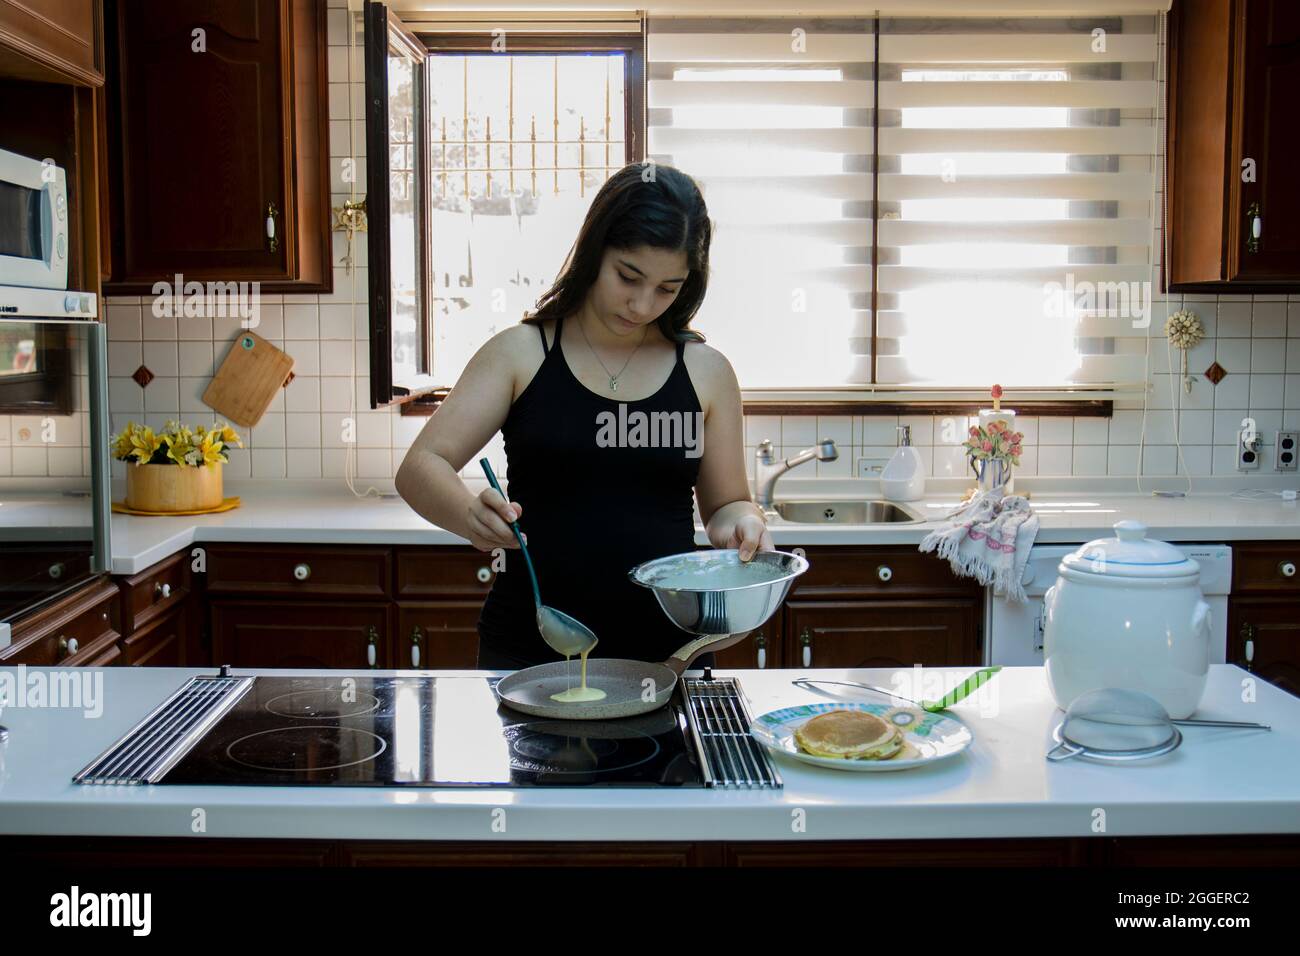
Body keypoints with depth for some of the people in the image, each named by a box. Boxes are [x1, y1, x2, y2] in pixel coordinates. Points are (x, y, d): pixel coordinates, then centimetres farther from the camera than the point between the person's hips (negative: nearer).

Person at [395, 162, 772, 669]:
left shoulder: (705, 371, 3)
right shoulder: (519, 354, -2)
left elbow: (725, 504, 11)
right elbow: (419, 468, -8)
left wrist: (742, 525, -12)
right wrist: (472, 515, -29)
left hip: (667, 649, 1)